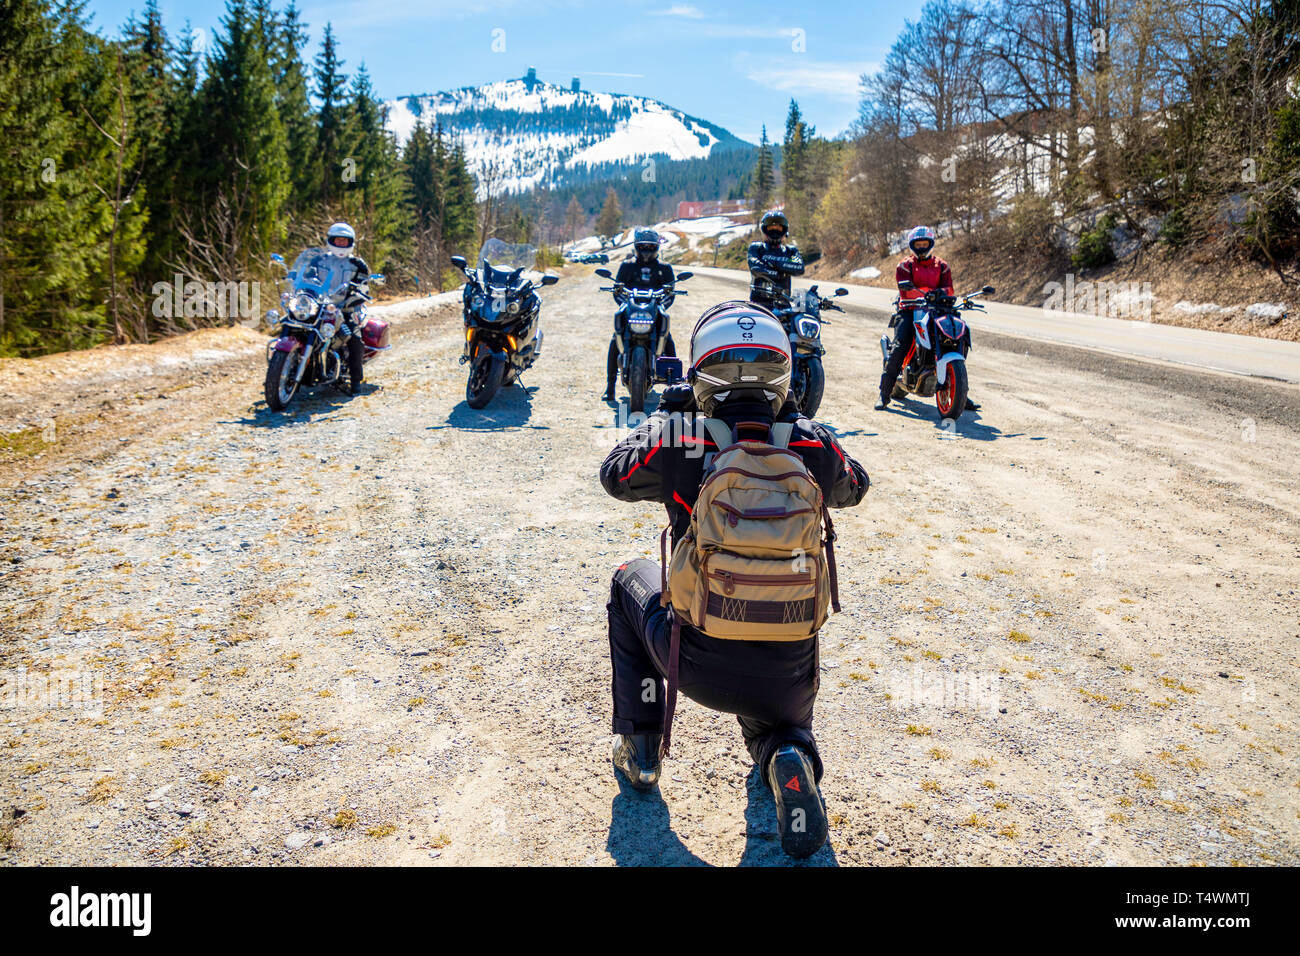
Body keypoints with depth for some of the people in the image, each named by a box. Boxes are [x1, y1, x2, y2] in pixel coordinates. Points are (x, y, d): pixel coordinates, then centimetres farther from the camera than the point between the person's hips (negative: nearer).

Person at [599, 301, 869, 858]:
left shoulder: (676, 442, -13)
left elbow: (615, 474, 10)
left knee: (630, 582, 29)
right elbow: (853, 487, 16)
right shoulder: (813, 446, -8)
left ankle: (640, 748, 29)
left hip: (699, 667, -1)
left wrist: (666, 412, 21)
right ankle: (790, 760, -1)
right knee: (778, 726, 37)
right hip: (791, 676, 2)